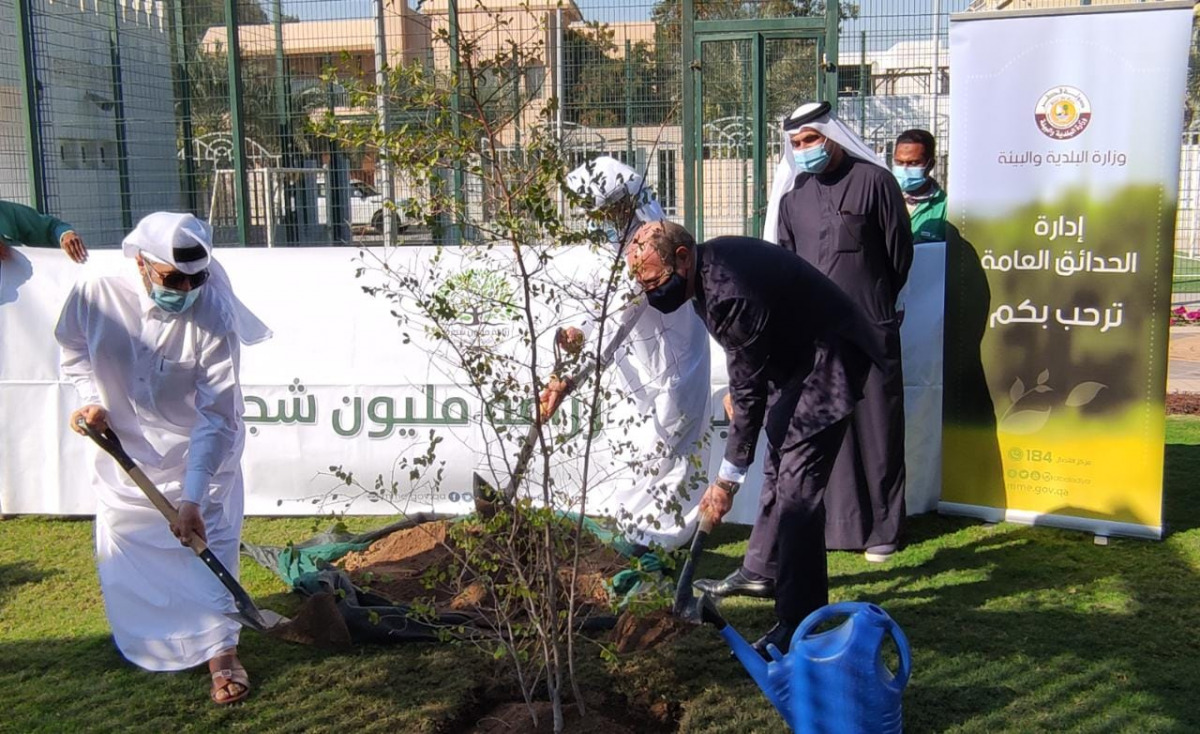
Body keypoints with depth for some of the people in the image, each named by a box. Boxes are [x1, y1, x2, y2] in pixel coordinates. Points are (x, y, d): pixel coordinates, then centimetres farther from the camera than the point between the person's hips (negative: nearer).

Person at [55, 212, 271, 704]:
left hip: (198, 455, -3)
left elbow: (216, 418, -28)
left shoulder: (214, 317, -29)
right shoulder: (95, 297, -21)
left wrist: (192, 498, -32)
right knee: (121, 549, 16)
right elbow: (74, 351, 4)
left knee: (208, 546, -4)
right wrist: (90, 399, -13)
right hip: (124, 451, 4)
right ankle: (140, 639, 40)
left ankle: (220, 652, 8)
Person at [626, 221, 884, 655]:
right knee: (777, 461, 22)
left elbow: (750, 393, -27)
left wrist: (727, 479, -22)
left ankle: (798, 623, -12)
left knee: (795, 487, -16)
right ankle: (765, 571, 40)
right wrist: (740, 392, 7)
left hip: (827, 361, -11)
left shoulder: (731, 294, -33)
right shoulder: (708, 264, -3)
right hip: (793, 355, 11)